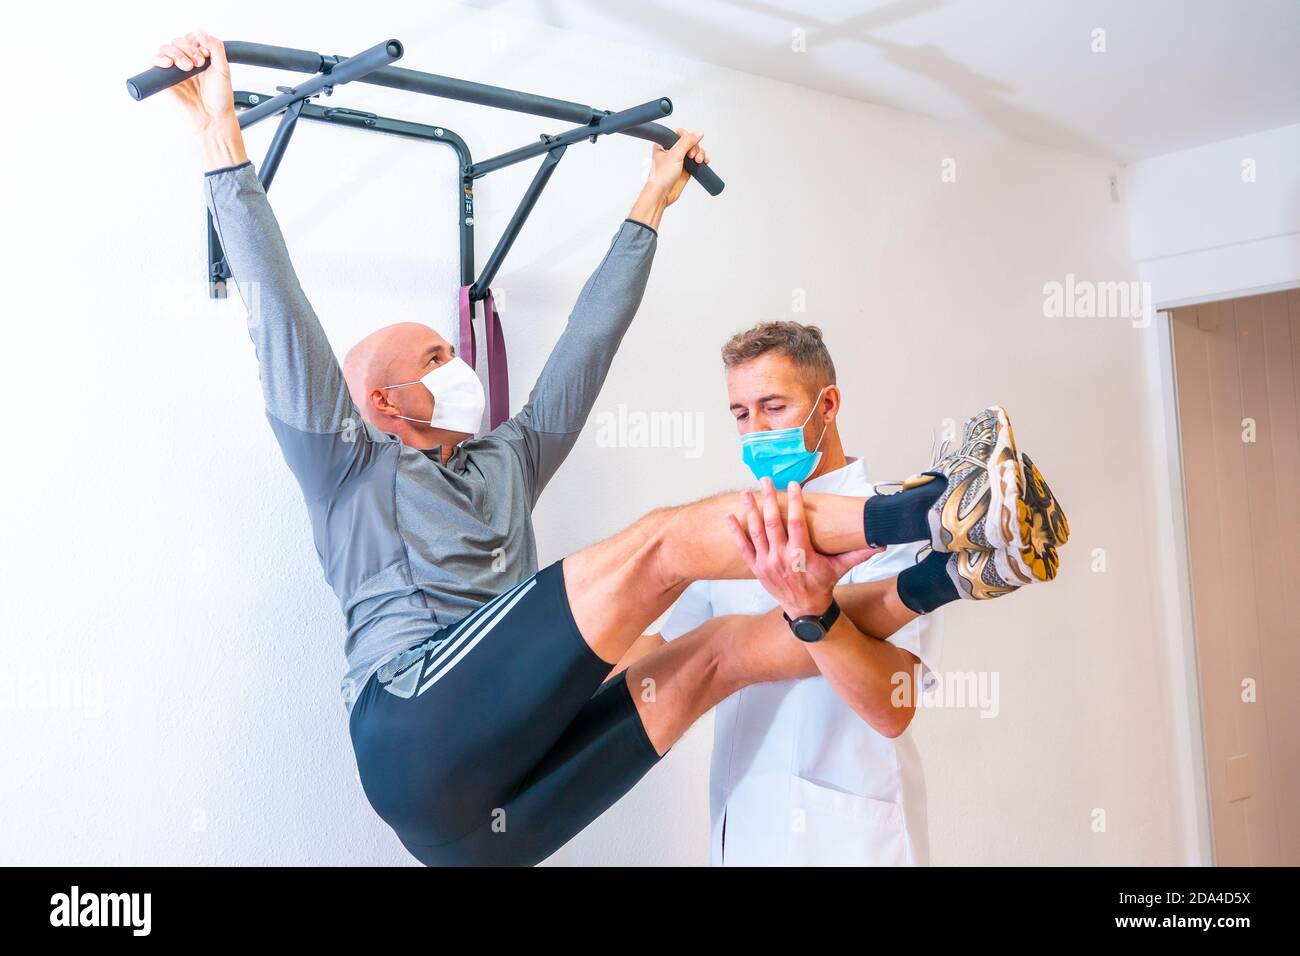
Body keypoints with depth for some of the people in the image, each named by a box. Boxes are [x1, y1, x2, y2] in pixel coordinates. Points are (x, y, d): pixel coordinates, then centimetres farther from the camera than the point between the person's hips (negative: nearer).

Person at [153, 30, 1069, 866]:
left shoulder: (510, 459, 30)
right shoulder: (349, 468, 15)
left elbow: (590, 336, 32)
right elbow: (278, 311, 6)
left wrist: (653, 203, 37)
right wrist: (223, 135, 2)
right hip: (418, 736, -7)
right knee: (665, 538, -19)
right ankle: (909, 513, -22)